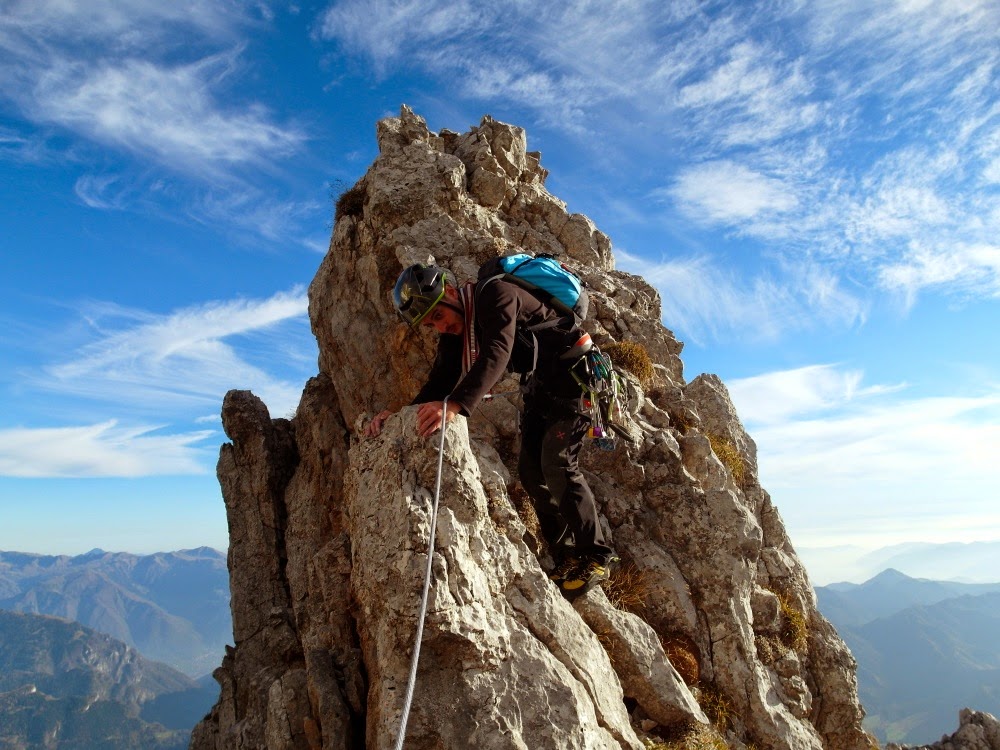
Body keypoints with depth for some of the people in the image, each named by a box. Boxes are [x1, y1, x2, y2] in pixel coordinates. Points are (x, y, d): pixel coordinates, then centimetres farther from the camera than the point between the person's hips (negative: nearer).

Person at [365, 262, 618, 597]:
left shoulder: (496, 294, -25)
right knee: (530, 468, 0)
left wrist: (454, 405, -55)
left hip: (572, 370, -8)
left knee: (557, 462, -17)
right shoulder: (453, 331, 1)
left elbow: (496, 354, -41)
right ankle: (567, 559, 7)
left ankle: (595, 556, -6)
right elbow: (440, 379, -3)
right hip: (538, 386, 8)